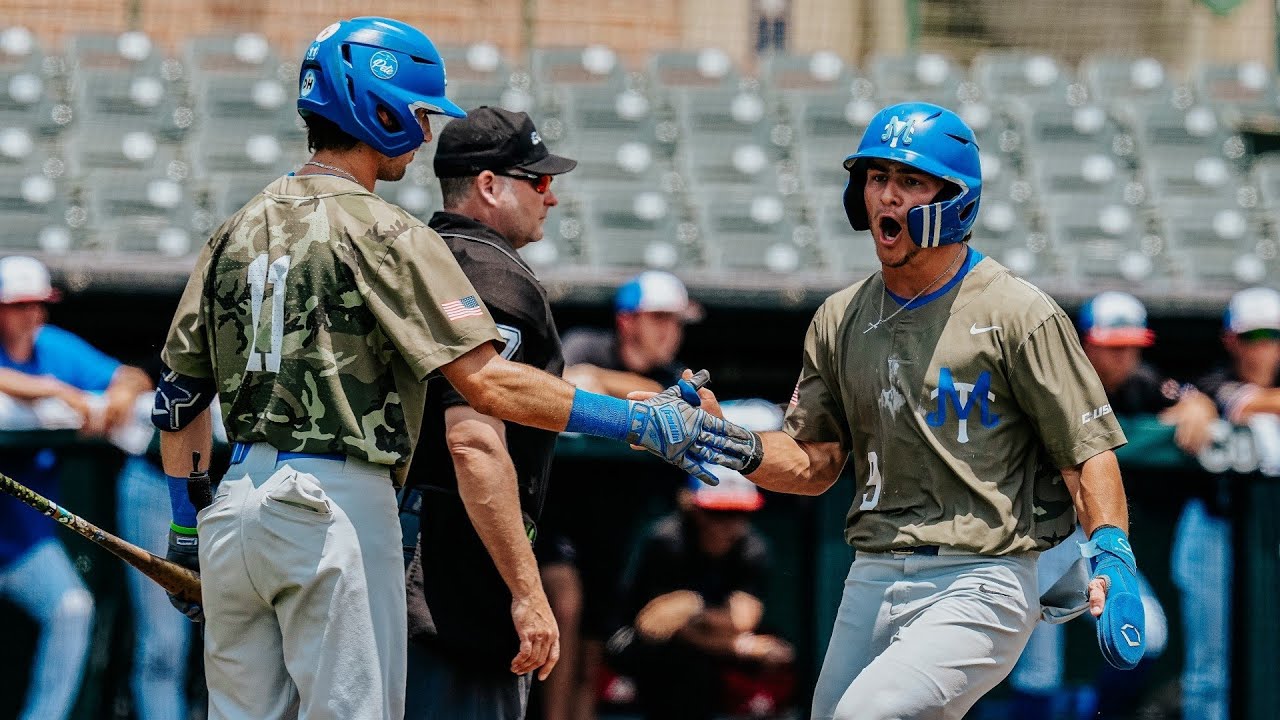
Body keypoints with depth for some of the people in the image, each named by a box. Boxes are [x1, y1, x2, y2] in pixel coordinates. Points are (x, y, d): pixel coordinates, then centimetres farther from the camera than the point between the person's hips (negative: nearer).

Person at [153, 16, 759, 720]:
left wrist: (186, 529, 24)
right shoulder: (381, 233, -8)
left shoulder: (237, 230, 13)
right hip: (336, 504, -7)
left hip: (236, 499, 7)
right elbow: (488, 382, -16)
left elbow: (179, 393, 16)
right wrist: (643, 422, -12)